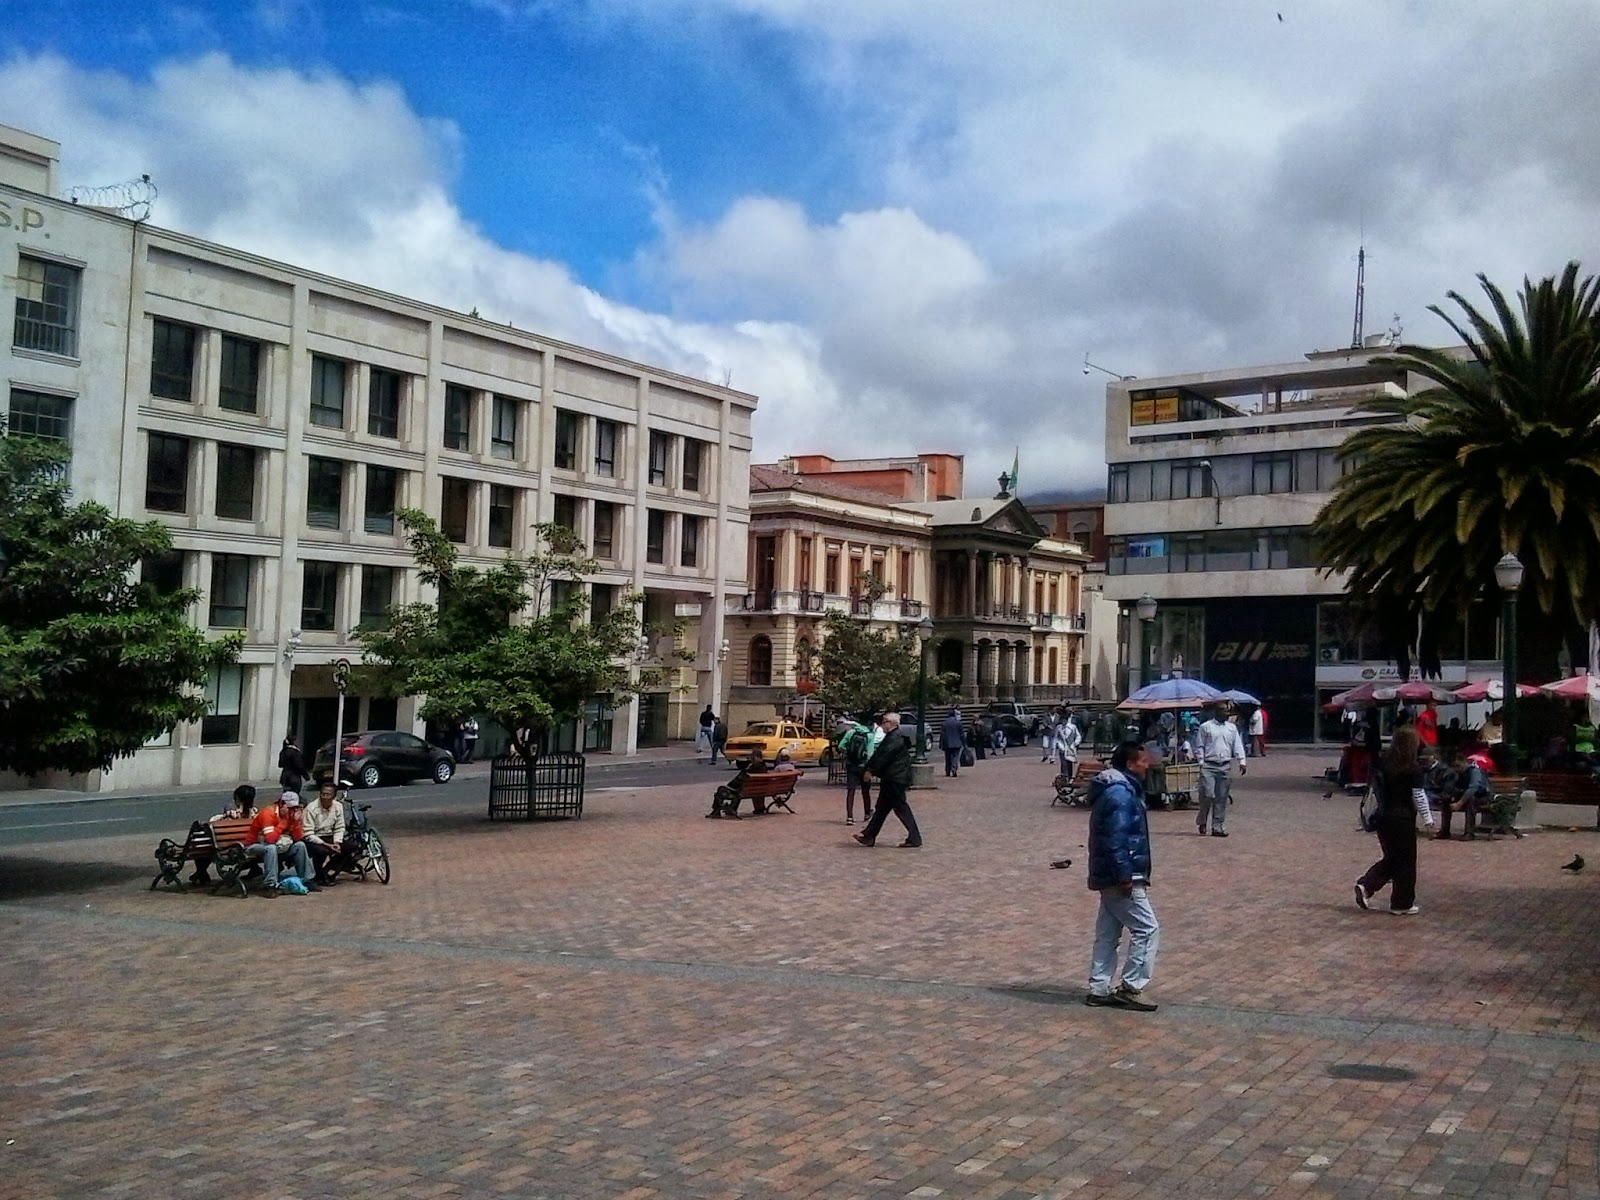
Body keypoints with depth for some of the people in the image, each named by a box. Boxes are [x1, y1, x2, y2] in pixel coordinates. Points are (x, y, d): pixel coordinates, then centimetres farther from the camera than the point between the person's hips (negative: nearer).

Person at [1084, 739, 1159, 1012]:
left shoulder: (1117, 788, 15)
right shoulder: (1120, 793, -18)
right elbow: (1116, 839, -24)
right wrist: (1125, 875, -23)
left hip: (1109, 876, 11)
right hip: (1120, 877, -11)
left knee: (1108, 933, 13)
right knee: (1147, 928, -5)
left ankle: (1099, 990, 18)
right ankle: (1131, 988, -2)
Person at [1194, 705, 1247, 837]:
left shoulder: (1232, 727, 13)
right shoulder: (1205, 727, 1)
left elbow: (1237, 745, 11)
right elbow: (1199, 746, 1)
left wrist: (1241, 761, 0)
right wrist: (1201, 763, -7)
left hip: (1225, 766, 4)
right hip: (1209, 766, -4)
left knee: (1222, 798, 4)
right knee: (1208, 795, -12)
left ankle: (1218, 827, 9)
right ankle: (1202, 821, 10)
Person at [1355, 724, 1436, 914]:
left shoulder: (1385, 763, 3)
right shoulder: (1413, 768, -13)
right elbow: (1419, 796, -10)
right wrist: (1428, 819, -1)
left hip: (1384, 817, 6)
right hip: (1403, 819, -6)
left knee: (1391, 858, 18)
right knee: (1405, 861, 7)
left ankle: (1366, 886, 1)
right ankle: (1402, 904, 14)